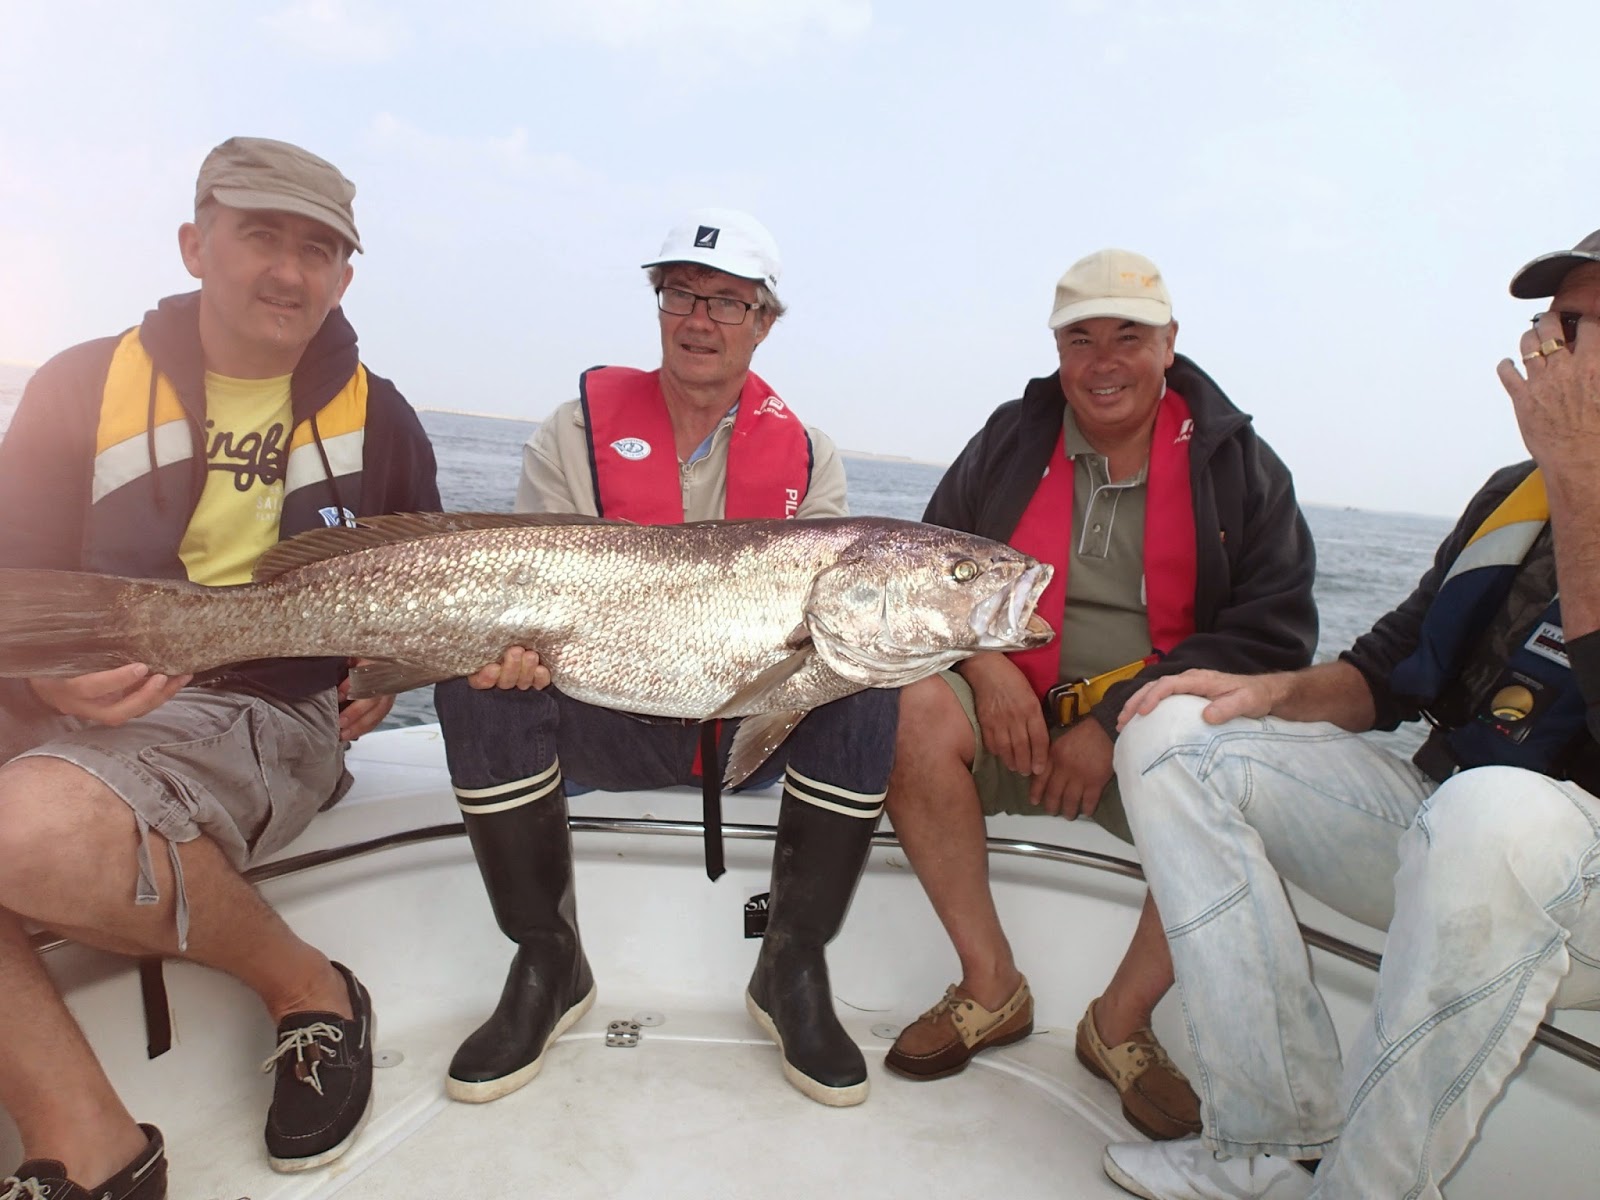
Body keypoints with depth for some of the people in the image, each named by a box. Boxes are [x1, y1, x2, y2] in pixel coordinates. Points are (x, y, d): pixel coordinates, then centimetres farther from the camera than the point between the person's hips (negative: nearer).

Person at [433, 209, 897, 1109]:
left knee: (865, 683, -27)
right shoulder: (580, 429, 4)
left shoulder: (806, 457, 6)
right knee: (480, 677, -26)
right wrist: (518, 641, -25)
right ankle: (548, 966, -8)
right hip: (609, 722, 0)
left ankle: (794, 969, -11)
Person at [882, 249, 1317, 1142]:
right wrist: (984, 658, -14)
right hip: (1016, 717, 2)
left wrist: (1121, 720, -16)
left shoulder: (1239, 463, 3)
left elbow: (1274, 634, -5)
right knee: (914, 709, -28)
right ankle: (991, 987, -11)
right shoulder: (1010, 441, 7)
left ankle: (1122, 1020, -7)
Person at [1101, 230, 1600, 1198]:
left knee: (1496, 810, -41)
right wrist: (1275, 692, -3)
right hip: (1444, 834, 7)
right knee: (1172, 735, -8)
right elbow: (1396, 670, 16)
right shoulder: (1517, 495, 11)